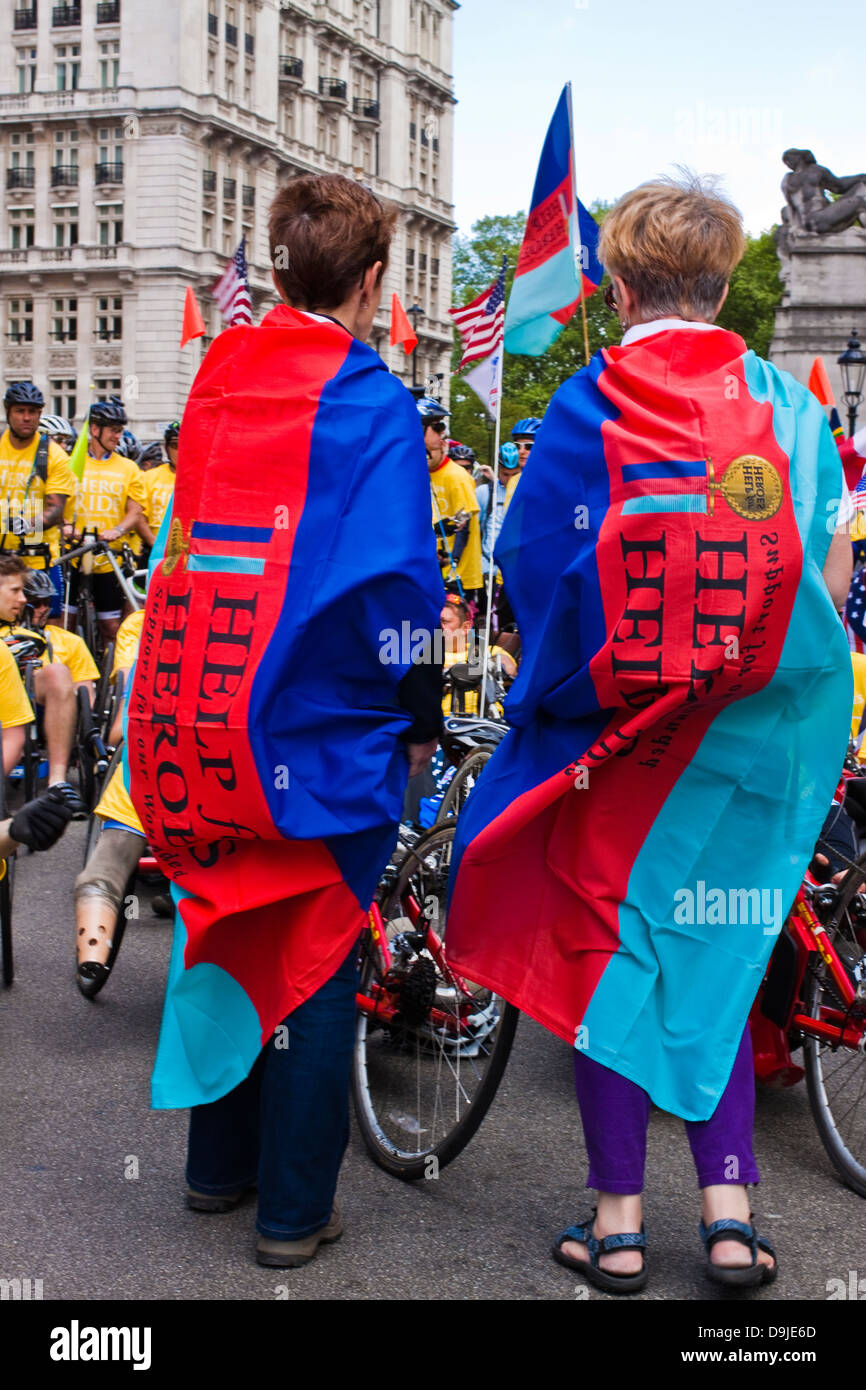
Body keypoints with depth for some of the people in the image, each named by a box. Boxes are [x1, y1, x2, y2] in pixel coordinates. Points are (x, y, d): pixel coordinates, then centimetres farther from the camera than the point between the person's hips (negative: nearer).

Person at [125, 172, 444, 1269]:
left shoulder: (217, 376, 8)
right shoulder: (372, 399, -11)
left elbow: (184, 537, 14)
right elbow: (394, 574, -16)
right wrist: (422, 714, -3)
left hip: (196, 715, 6)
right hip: (319, 727, -6)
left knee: (230, 929, 20)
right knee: (316, 954, 6)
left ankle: (218, 1167, 33)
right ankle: (293, 1211, 15)